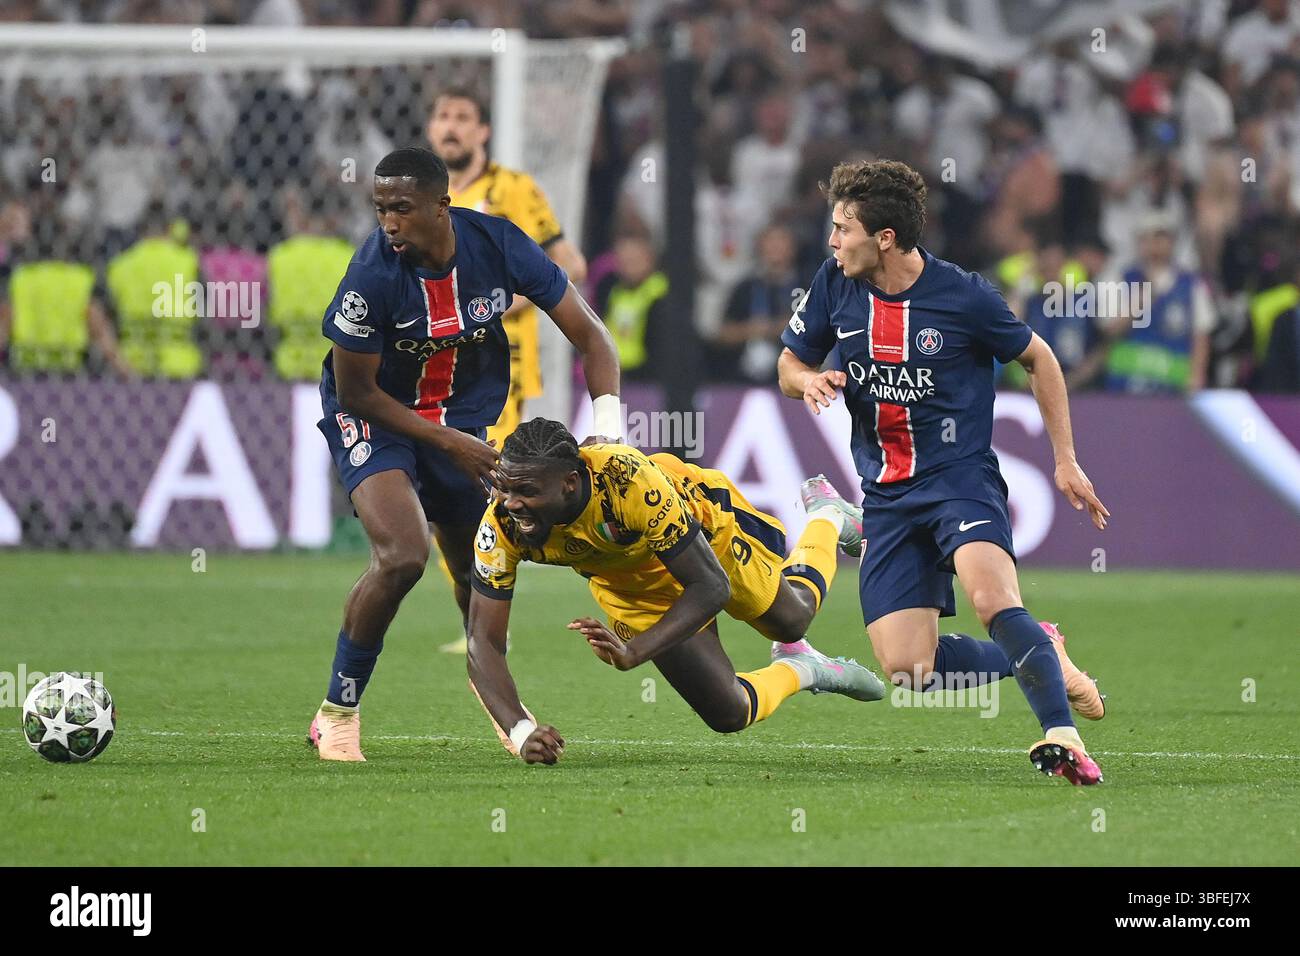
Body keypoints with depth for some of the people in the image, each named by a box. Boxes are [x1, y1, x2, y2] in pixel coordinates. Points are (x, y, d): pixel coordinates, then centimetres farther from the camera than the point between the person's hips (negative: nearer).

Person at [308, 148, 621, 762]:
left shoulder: (499, 246, -18)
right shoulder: (374, 274, -29)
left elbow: (587, 333, -9)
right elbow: (355, 389, -18)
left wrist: (608, 424, -22)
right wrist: (450, 443, -18)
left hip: (463, 420, 4)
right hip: (373, 419, -4)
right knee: (402, 556, -26)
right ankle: (337, 711, -10)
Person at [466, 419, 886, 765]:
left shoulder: (632, 482, -47)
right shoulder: (501, 527, -37)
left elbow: (711, 587, -40)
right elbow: (483, 644, -31)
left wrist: (632, 652, -54)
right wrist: (520, 732, -48)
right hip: (630, 586, 3)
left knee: (791, 620, 26)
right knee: (728, 714, 1)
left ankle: (829, 521, 56)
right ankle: (801, 671, 33)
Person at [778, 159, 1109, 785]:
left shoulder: (963, 297, -11)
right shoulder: (835, 285, 0)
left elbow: (1037, 359, 5)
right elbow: (790, 363, 14)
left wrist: (1065, 462, 5)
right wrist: (809, 380, -11)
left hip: (960, 477, -5)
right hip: (887, 496, 5)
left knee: (991, 598, -34)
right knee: (907, 671, -6)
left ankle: (1062, 734, -31)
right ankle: (1042, 657, 17)